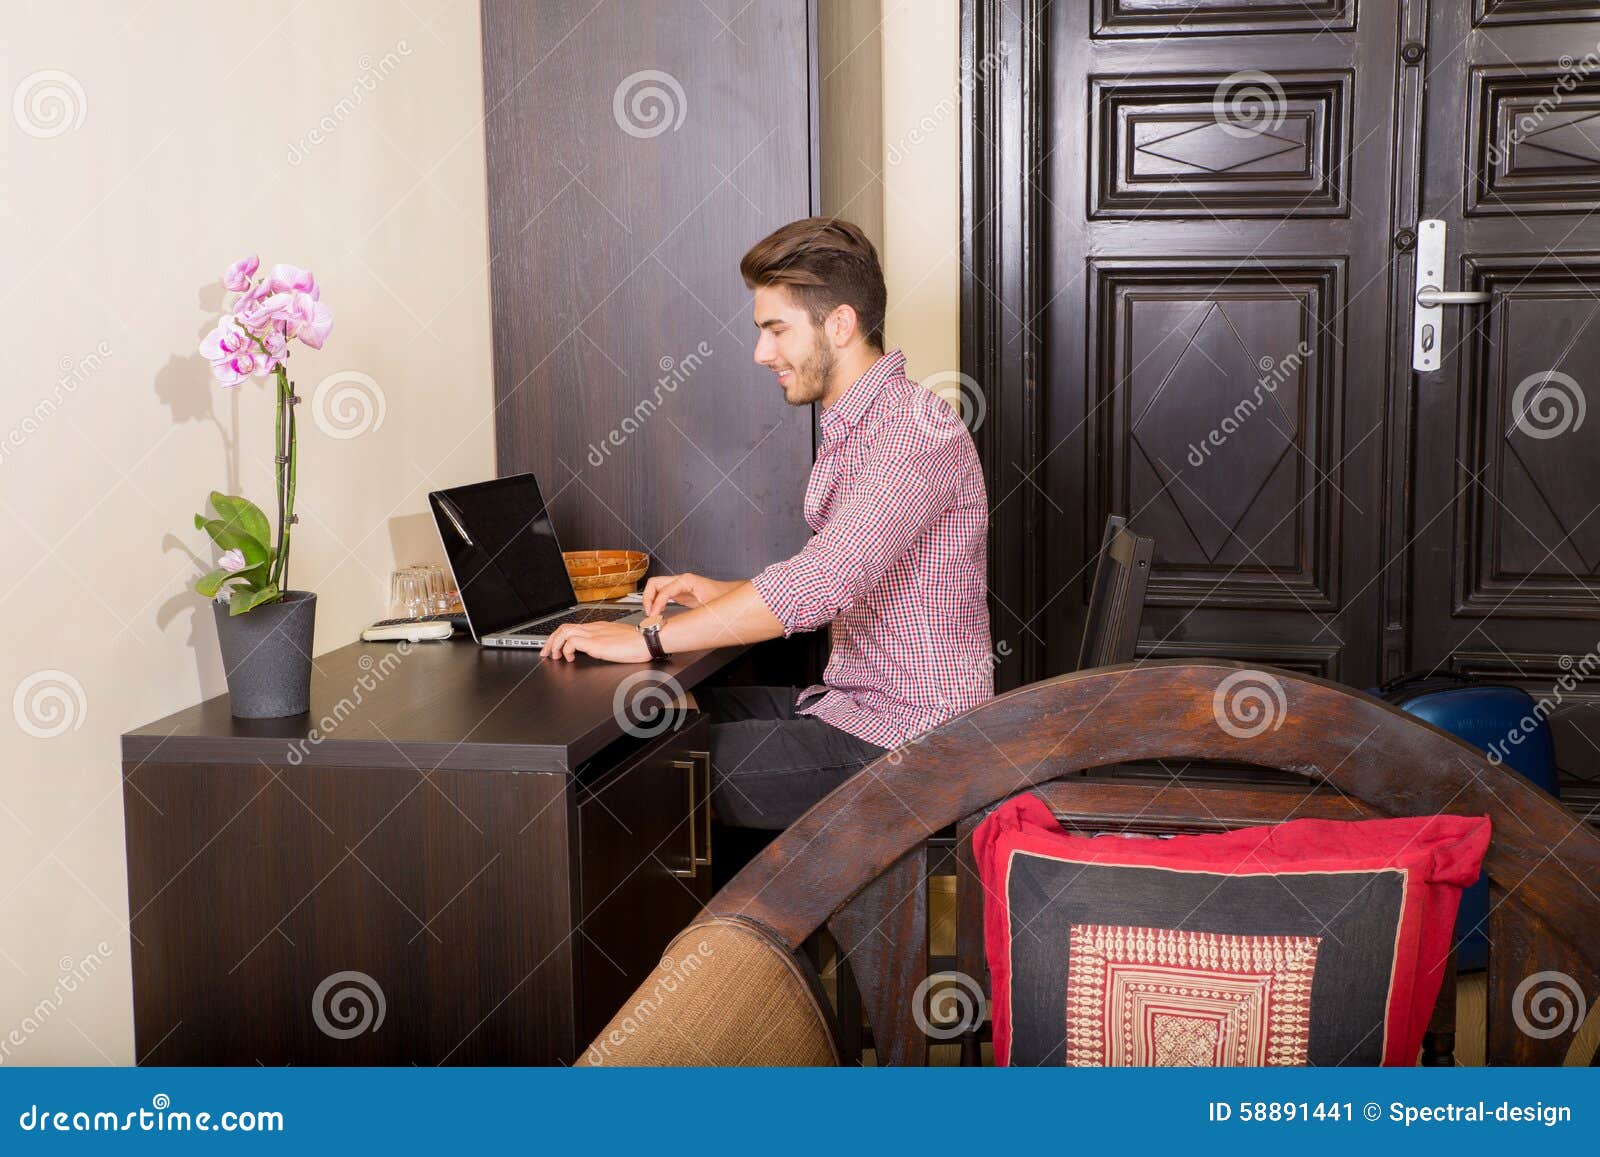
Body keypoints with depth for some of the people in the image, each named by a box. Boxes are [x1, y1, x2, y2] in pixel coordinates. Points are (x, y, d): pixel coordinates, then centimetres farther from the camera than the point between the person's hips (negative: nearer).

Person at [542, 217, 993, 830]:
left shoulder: (916, 428, -20)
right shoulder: (850, 429, 14)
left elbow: (819, 583, -31)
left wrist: (650, 638, -25)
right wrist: (722, 593, 8)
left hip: (903, 739, -10)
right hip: (850, 704, 10)